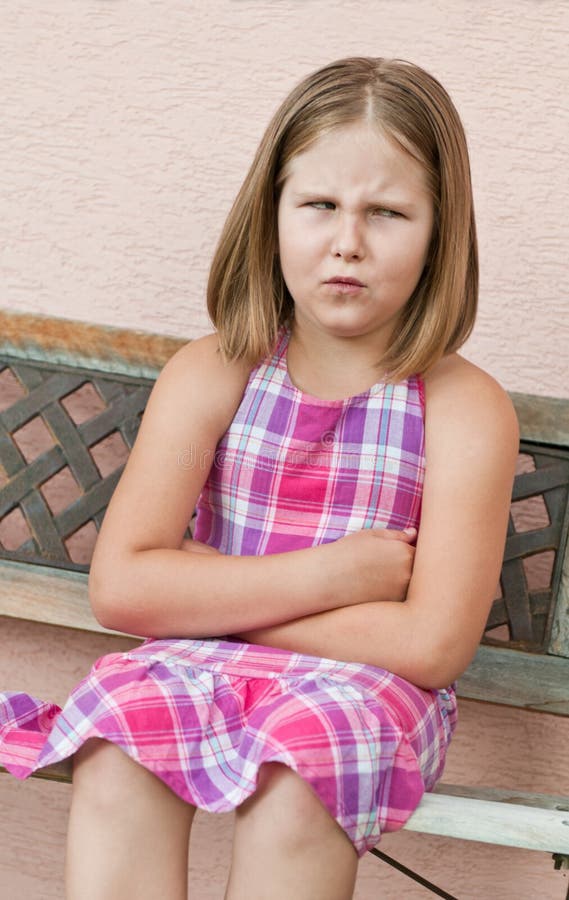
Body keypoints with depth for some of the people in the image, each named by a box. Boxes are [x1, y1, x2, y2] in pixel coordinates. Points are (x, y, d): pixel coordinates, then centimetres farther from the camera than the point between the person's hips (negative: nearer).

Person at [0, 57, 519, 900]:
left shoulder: (465, 409, -8)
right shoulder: (209, 378, -2)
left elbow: (432, 644, -17)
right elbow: (120, 586, -11)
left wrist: (209, 595, -12)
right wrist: (327, 576, -17)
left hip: (364, 685, -2)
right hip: (202, 671, 2)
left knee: (295, 785, -34)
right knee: (115, 751, -30)